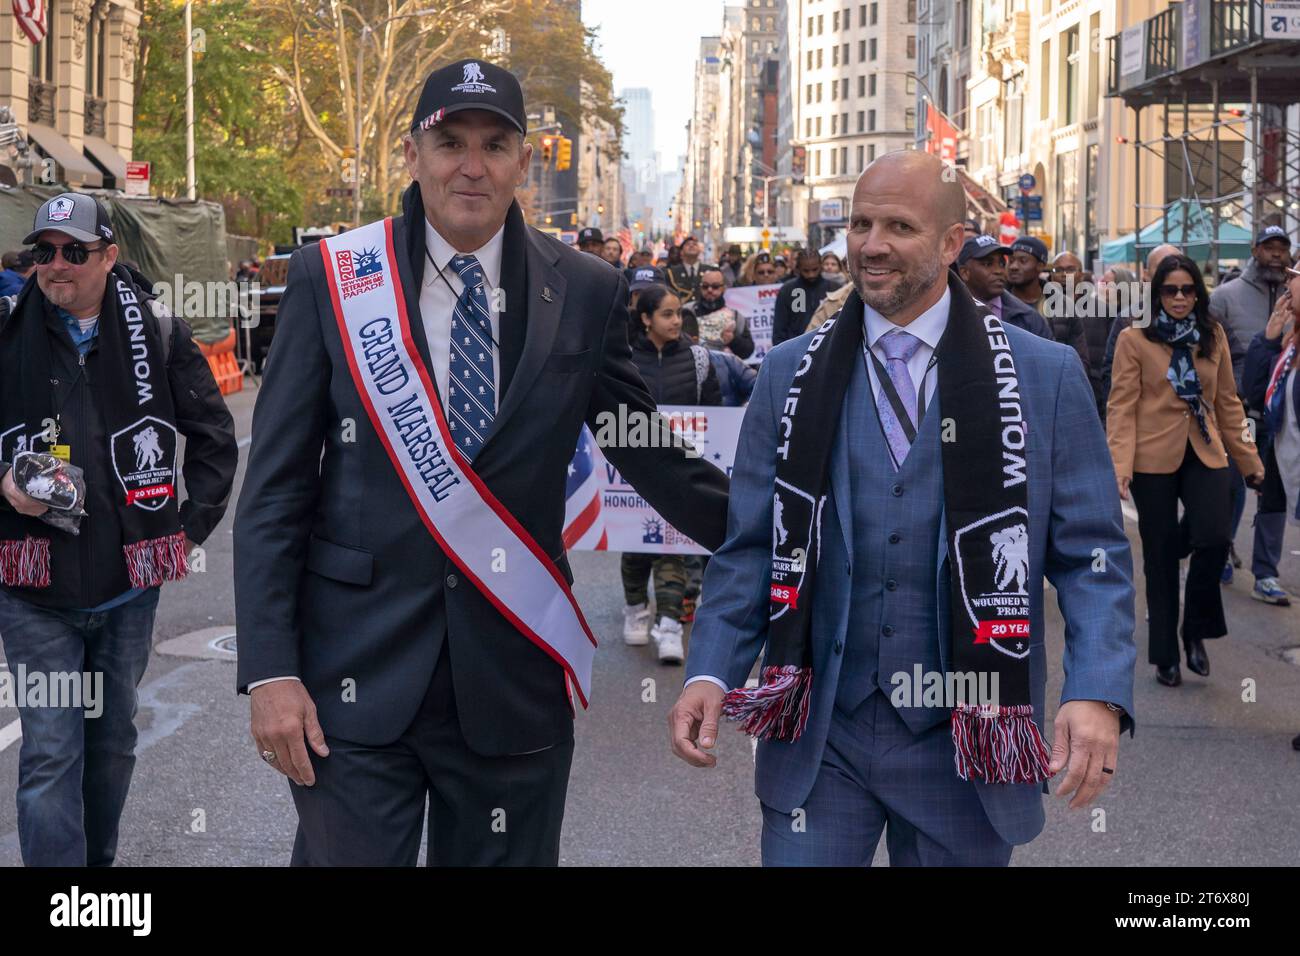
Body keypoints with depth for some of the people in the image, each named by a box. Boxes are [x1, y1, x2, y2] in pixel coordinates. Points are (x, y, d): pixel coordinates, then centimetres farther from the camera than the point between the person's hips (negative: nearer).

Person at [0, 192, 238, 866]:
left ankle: (100, 858, 34)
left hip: (130, 582, 2)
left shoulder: (156, 331, 0)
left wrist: (192, 524, 3)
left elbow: (213, 433, 9)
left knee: (114, 740, 16)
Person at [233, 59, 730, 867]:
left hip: (513, 676, 2)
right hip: (357, 672, -1)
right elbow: (276, 489, -2)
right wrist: (271, 671, -8)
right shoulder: (332, 278, -2)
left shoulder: (586, 293, 0)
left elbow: (649, 453, 12)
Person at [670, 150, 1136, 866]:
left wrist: (1097, 693, -18)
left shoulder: (1045, 377, -1)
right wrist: (710, 671, -9)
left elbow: (1090, 554, -3)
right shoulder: (790, 375, 5)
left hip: (968, 740, -1)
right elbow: (750, 545, 5)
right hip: (818, 736, 1)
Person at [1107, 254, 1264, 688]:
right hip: (1154, 459, -2)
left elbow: (1227, 402, 14)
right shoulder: (1134, 339, -3)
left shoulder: (1213, 336, 8)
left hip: (1204, 455, 2)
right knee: (1160, 558, 4)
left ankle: (1195, 631, 8)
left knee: (1214, 540, -16)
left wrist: (1248, 458, 14)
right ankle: (1165, 656, 18)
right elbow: (1122, 407, -6)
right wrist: (1120, 466, -15)